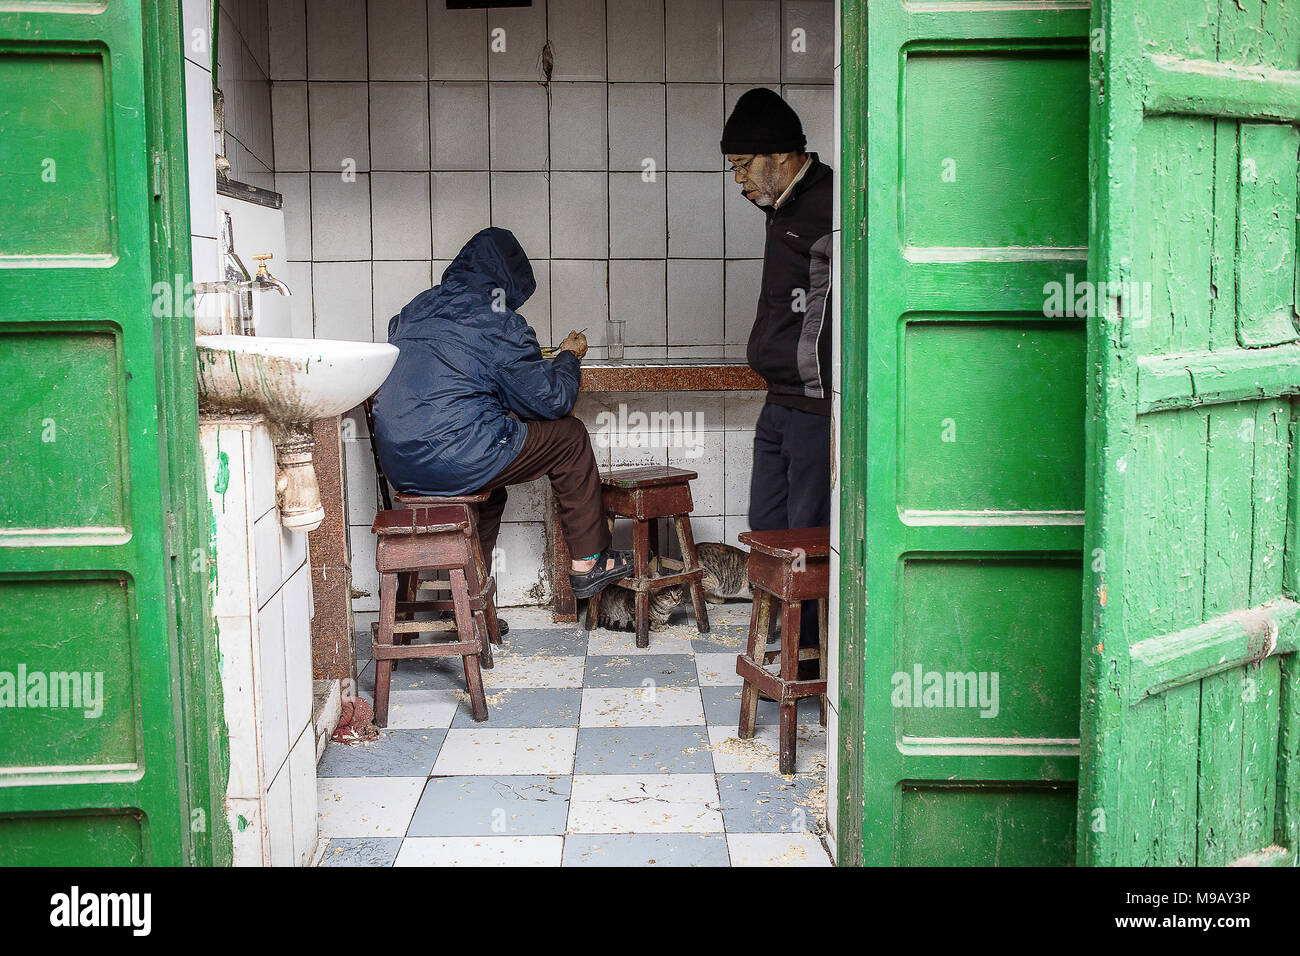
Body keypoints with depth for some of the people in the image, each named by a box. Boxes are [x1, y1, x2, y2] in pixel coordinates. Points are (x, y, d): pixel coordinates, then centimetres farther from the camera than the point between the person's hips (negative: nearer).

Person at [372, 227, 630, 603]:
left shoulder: (417, 309, 14)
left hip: (398, 466, 8)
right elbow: (551, 400, -1)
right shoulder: (499, 324, -7)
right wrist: (569, 357, 17)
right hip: (456, 460, -8)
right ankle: (588, 563, 17)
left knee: (490, 488, 36)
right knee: (570, 436, 11)